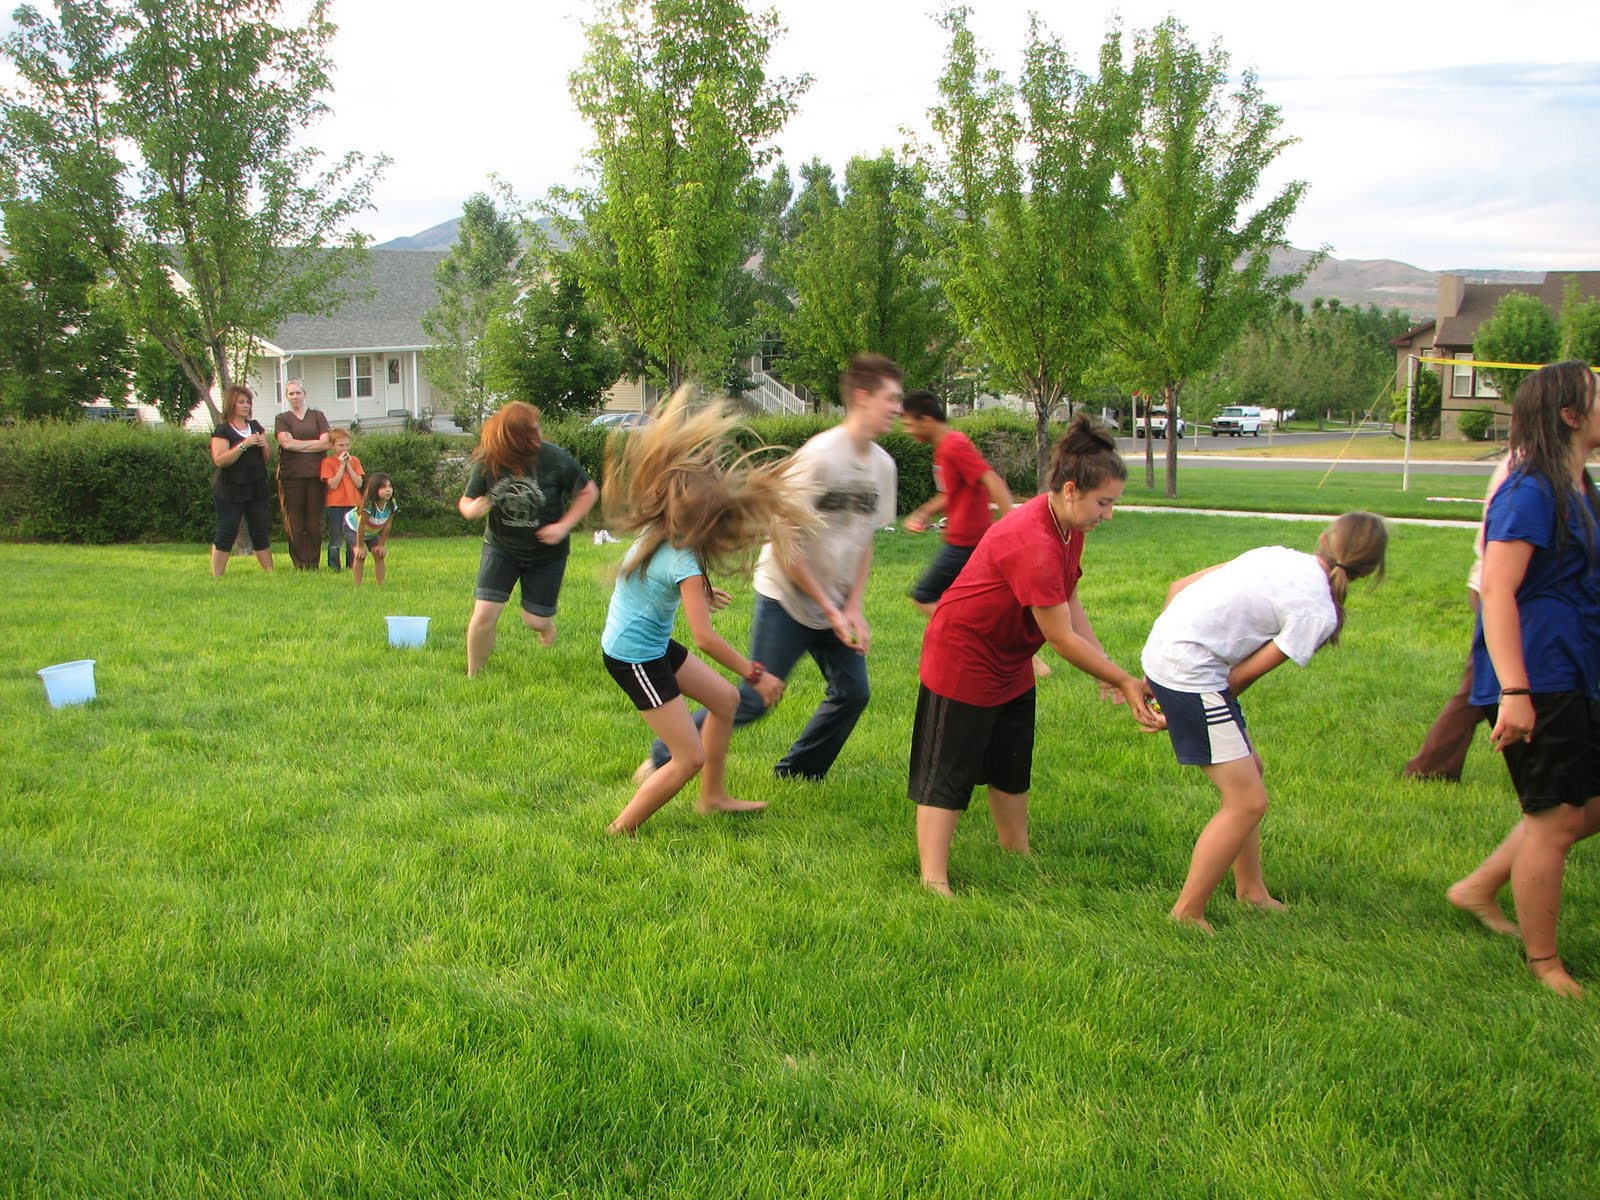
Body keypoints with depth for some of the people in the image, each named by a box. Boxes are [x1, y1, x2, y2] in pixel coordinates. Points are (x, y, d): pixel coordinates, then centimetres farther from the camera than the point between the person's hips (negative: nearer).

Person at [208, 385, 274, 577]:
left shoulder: (255, 426, 12)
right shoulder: (223, 430, -7)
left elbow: (266, 458, 17)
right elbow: (220, 460, -19)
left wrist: (264, 444, -5)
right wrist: (244, 445, -23)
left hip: (256, 488, 6)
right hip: (231, 489, -6)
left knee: (261, 532, 8)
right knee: (226, 534, -5)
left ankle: (270, 572, 13)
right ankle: (216, 577, -1)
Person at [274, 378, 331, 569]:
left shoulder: (317, 416, 13)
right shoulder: (282, 419, 11)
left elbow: (326, 443, -1)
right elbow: (286, 442, -7)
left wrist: (298, 445, -5)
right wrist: (314, 443, -3)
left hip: (315, 474, 1)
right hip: (291, 475, -1)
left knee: (314, 523, 0)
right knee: (295, 524, -1)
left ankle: (313, 564, 8)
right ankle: (300, 565, 4)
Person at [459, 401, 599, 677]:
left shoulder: (555, 459, -21)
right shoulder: (487, 463, -17)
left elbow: (589, 492, -7)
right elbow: (466, 501, -2)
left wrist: (564, 526, -18)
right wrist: (472, 509, -27)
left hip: (546, 552, -1)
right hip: (501, 548, 1)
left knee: (535, 620, 6)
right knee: (484, 614, -9)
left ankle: (545, 622, 47)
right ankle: (473, 677, 12)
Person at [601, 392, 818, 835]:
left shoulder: (657, 530, -4)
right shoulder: (684, 561, -26)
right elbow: (705, 638, -27)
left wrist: (699, 594, 15)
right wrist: (755, 675, -18)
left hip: (652, 644, 9)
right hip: (634, 658, -9)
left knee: (725, 699, 19)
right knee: (691, 757, -6)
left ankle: (713, 797, 30)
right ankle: (621, 832, 6)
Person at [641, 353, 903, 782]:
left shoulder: (882, 465, 1)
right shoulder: (819, 456, -21)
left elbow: (865, 541, 10)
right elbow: (785, 543, -19)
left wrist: (854, 609, -1)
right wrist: (831, 611, -16)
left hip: (837, 604, 7)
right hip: (786, 597, -7)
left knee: (852, 694, 4)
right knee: (754, 698, -5)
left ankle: (796, 774, 22)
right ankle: (664, 758, 11)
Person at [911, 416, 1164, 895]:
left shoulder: (1068, 528, -3)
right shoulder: (1034, 545, -34)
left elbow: (1071, 606, -1)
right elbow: (1063, 639, -29)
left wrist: (1113, 673, -9)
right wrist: (1125, 681, -20)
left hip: (1009, 660, 10)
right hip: (962, 658, -10)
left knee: (1012, 766, 21)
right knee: (948, 774, -6)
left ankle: (1017, 855, 35)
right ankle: (933, 882, -3)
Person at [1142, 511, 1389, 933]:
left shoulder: (1279, 555, 12)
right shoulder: (1318, 612, -9)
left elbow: (1180, 586, 13)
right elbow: (1243, 675, -6)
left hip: (1159, 655, 9)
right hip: (1191, 674, -9)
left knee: (1249, 770, 21)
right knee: (1248, 801, -3)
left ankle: (1250, 890, 32)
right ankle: (1187, 913, 5)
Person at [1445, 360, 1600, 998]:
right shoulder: (1531, 493, -16)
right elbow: (1497, 592, -23)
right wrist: (1514, 692, -28)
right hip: (1538, 682, -10)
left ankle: (1478, 888, 27)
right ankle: (1543, 964, 14)